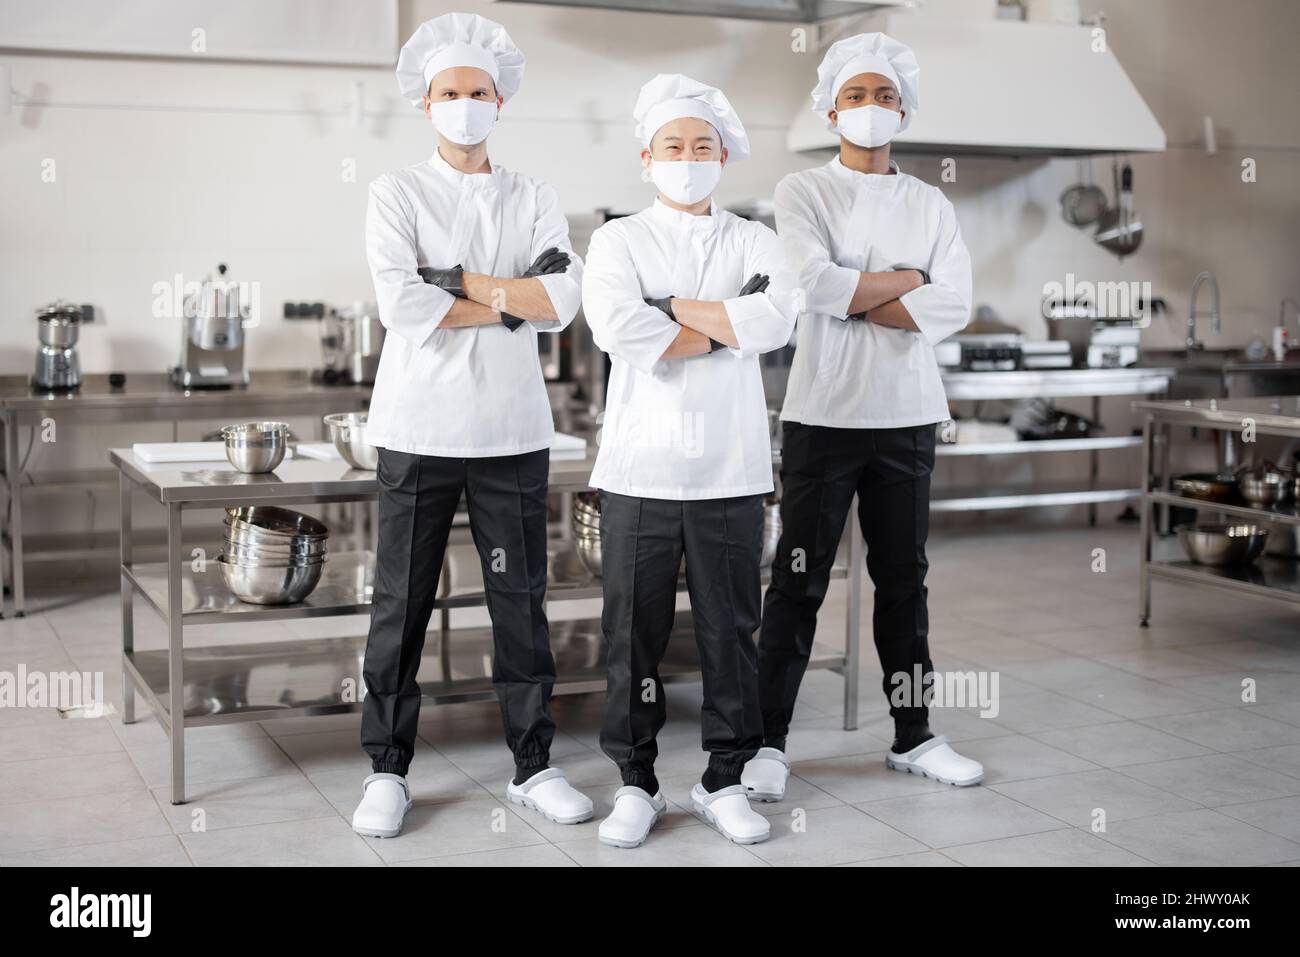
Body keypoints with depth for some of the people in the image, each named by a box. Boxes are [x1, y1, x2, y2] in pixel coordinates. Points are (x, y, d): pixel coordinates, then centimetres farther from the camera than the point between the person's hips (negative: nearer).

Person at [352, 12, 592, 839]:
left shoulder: (533, 199, 10)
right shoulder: (398, 193, 3)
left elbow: (565, 300, -5)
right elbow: (401, 304, -13)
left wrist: (464, 283, -11)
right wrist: (515, 301, -8)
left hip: (512, 429, 2)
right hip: (421, 427, -2)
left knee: (522, 600, 6)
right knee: (402, 601, 4)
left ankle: (534, 765, 17)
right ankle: (388, 770, 16)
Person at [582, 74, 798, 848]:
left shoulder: (755, 242, 8)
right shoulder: (618, 240, 5)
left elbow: (776, 322, -14)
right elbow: (619, 331, -16)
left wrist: (673, 305, -11)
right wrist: (727, 326, -9)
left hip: (731, 472, 1)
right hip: (639, 468, -1)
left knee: (731, 632, 7)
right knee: (635, 633, 5)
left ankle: (725, 782, 20)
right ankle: (637, 783, 19)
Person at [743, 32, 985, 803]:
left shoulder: (931, 206, 9)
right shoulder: (803, 193, 1)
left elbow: (955, 306, -6)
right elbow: (813, 283, -18)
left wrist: (856, 299, -13)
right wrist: (903, 281, -7)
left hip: (908, 418, 3)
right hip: (823, 415, -3)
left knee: (904, 580, 11)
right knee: (799, 582, 1)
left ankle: (914, 735, 22)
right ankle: (769, 741, 9)